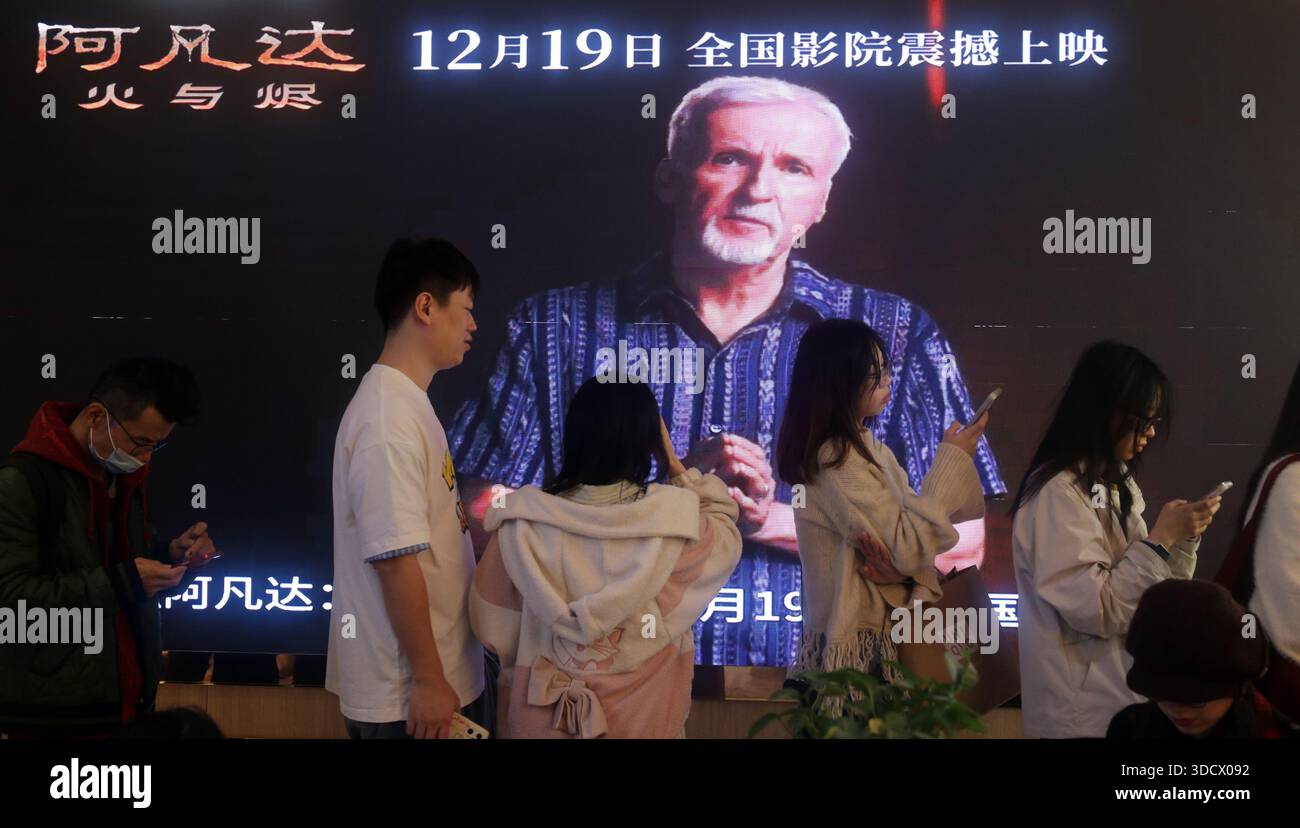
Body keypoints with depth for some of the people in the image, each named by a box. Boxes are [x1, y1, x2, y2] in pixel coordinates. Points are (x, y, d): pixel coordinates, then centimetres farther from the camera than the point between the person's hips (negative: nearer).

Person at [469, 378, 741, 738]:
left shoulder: (523, 521, -15)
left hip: (543, 713, 1)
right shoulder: (671, 521, -19)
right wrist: (677, 468, 3)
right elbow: (725, 539, 3)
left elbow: (494, 626, -4)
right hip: (642, 716, -1)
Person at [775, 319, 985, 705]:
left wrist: (906, 567, -17)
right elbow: (909, 548, -20)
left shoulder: (868, 448, 10)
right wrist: (952, 460, -14)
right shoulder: (836, 462, -19)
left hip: (885, 632, 8)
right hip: (857, 646, -8)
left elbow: (909, 530, 6)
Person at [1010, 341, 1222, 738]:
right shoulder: (1059, 492, -18)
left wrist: (1184, 539, -4)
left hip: (1125, 689, 9)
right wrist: (1161, 538, -19)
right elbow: (1095, 610, -23)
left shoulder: (1118, 485, 10)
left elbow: (1147, 589, 11)